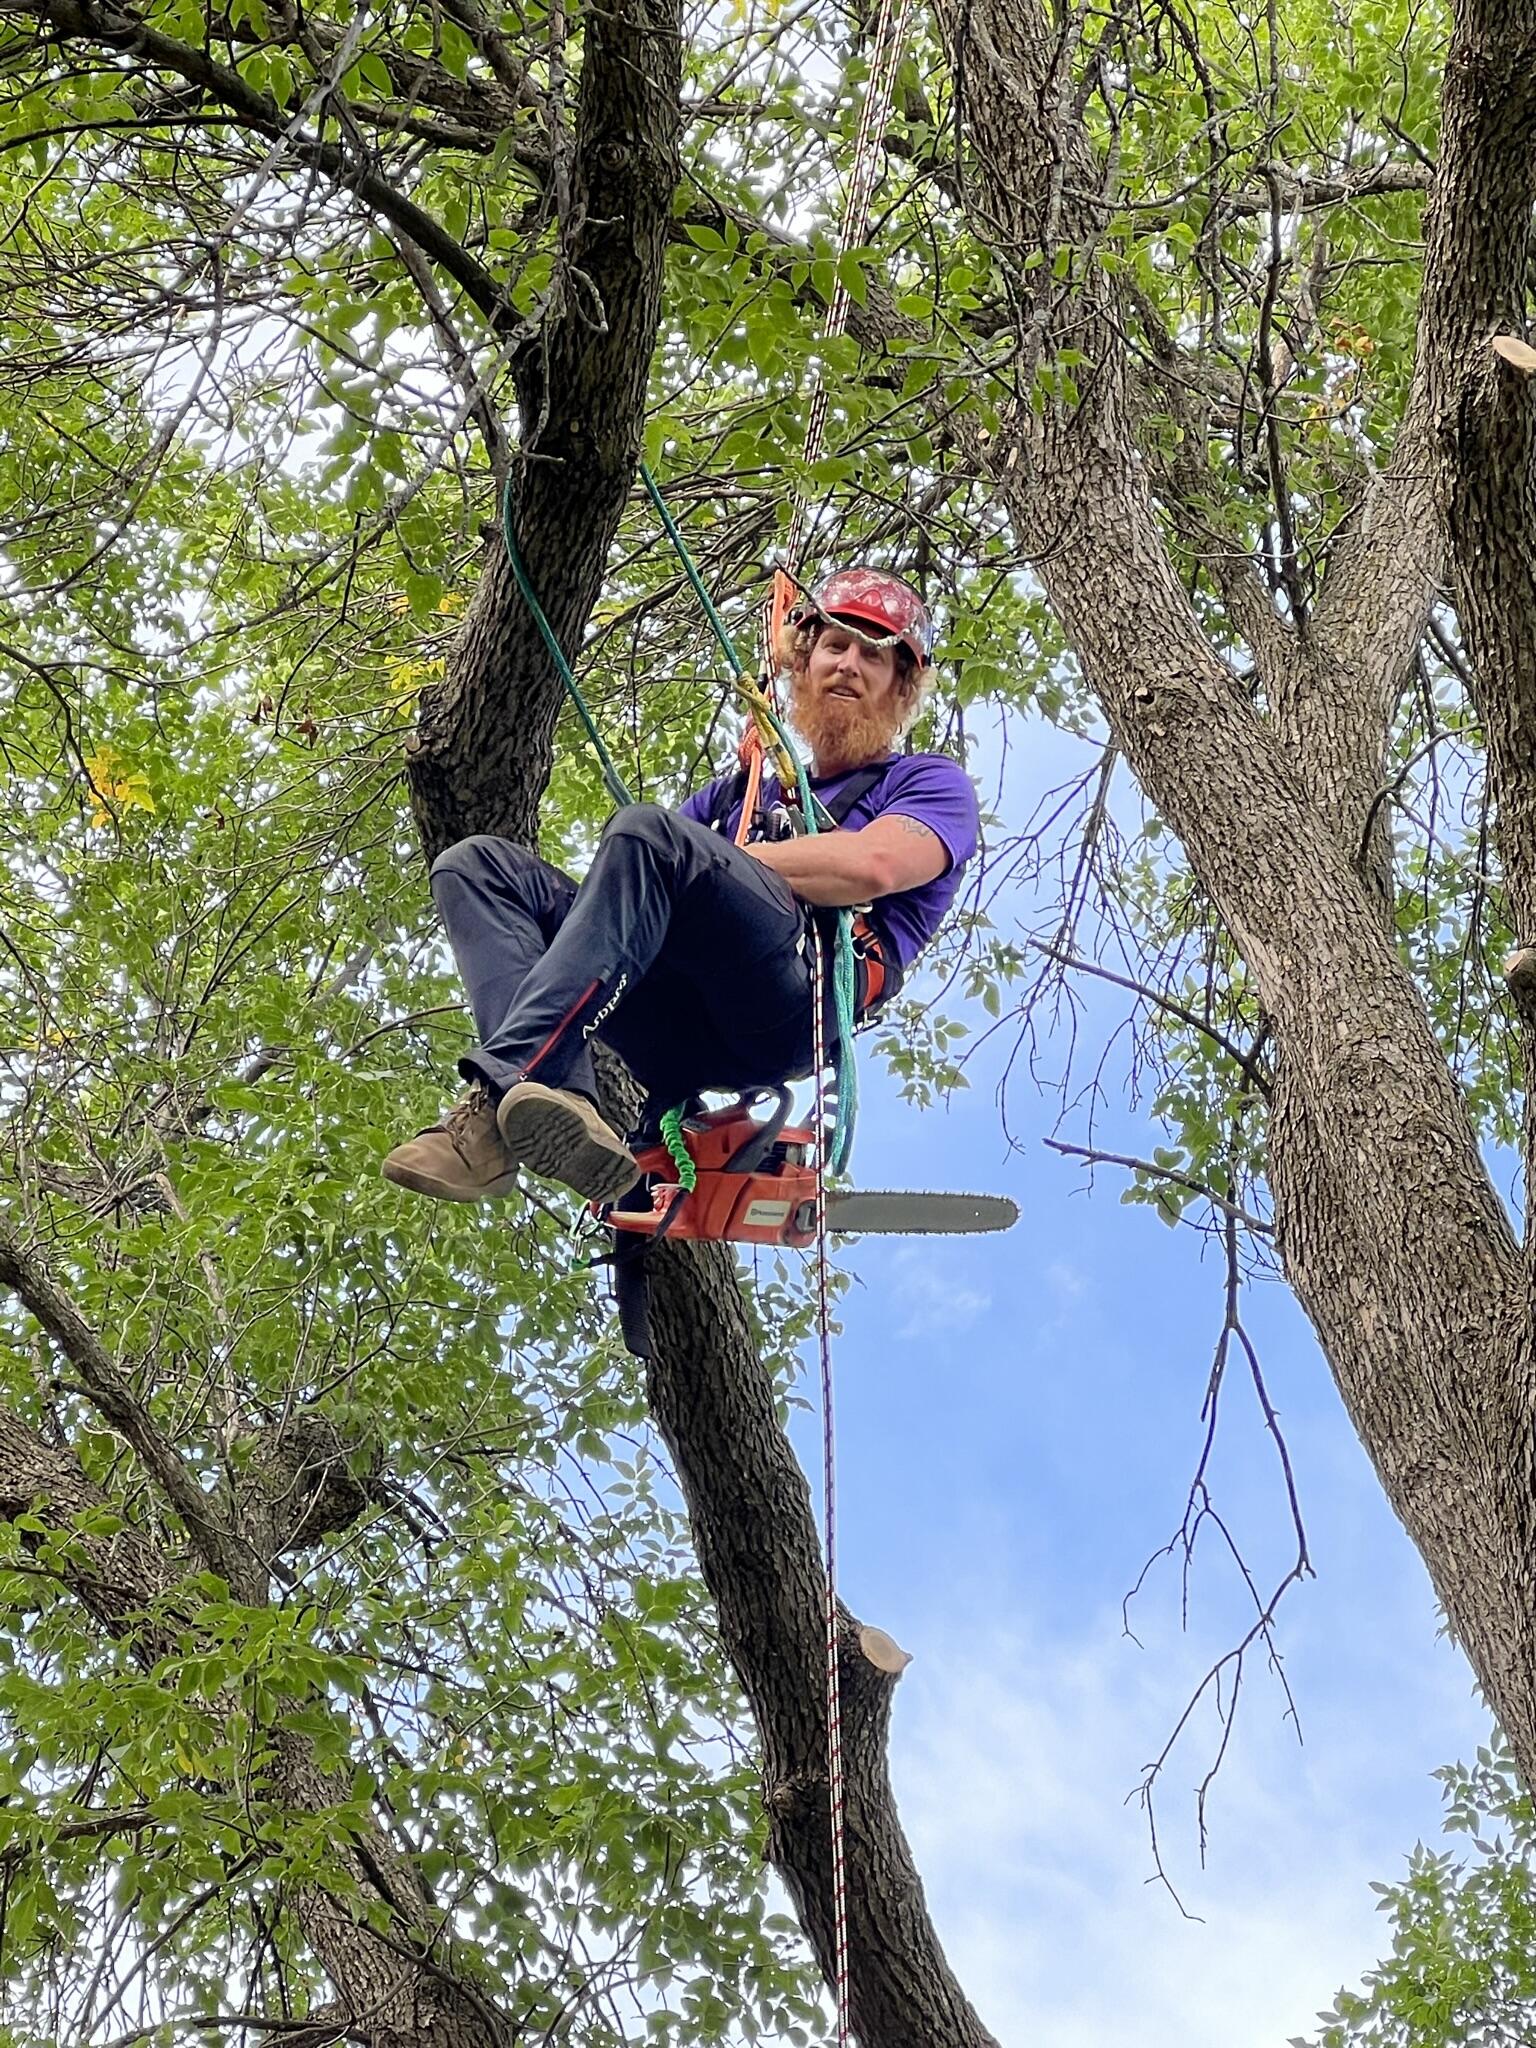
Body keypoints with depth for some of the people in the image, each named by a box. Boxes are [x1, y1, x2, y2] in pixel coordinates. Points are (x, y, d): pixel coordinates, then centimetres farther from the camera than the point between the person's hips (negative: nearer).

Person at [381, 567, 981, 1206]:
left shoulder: (931, 783, 22)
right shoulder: (739, 793, 39)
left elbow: (871, 864, -3)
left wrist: (713, 866, 4)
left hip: (791, 1010, -6)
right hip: (683, 1031, 6)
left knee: (646, 831, -29)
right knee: (476, 865, -5)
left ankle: (501, 1089, -42)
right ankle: (561, 1102, -32)